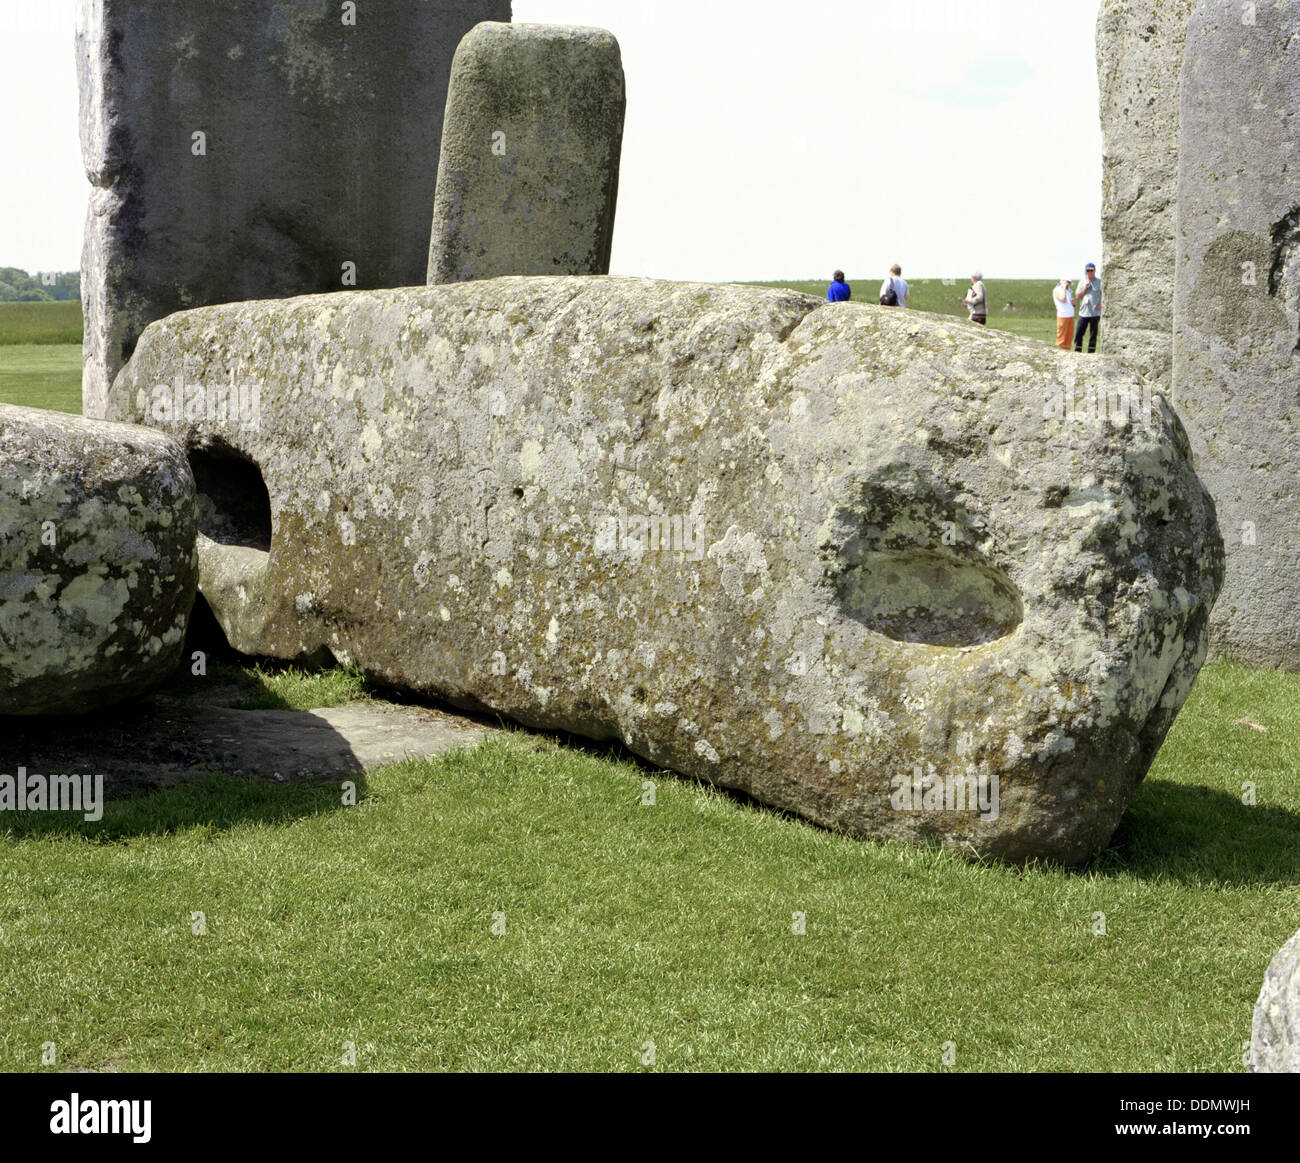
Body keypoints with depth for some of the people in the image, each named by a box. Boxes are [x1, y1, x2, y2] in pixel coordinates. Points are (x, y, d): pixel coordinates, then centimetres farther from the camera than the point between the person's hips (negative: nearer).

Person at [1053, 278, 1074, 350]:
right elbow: (1063, 300, -19)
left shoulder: (1067, 291, 20)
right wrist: (1064, 288, -11)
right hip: (1062, 316, -8)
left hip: (1071, 315, 8)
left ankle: (1066, 350, 11)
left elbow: (1070, 303, 27)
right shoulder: (1057, 290, -4)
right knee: (1061, 336, -7)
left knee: (1069, 336, 7)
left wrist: (1073, 302, 3)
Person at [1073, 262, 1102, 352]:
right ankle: (1077, 352, 9)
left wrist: (1101, 304, -10)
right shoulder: (1082, 282, 11)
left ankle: (1090, 353, 5)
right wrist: (1085, 287, -7)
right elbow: (1077, 296, 5)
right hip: (1083, 313, 3)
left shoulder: (1100, 282, 1)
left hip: (1095, 313, -3)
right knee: (1078, 333, 0)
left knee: (1093, 335, 0)